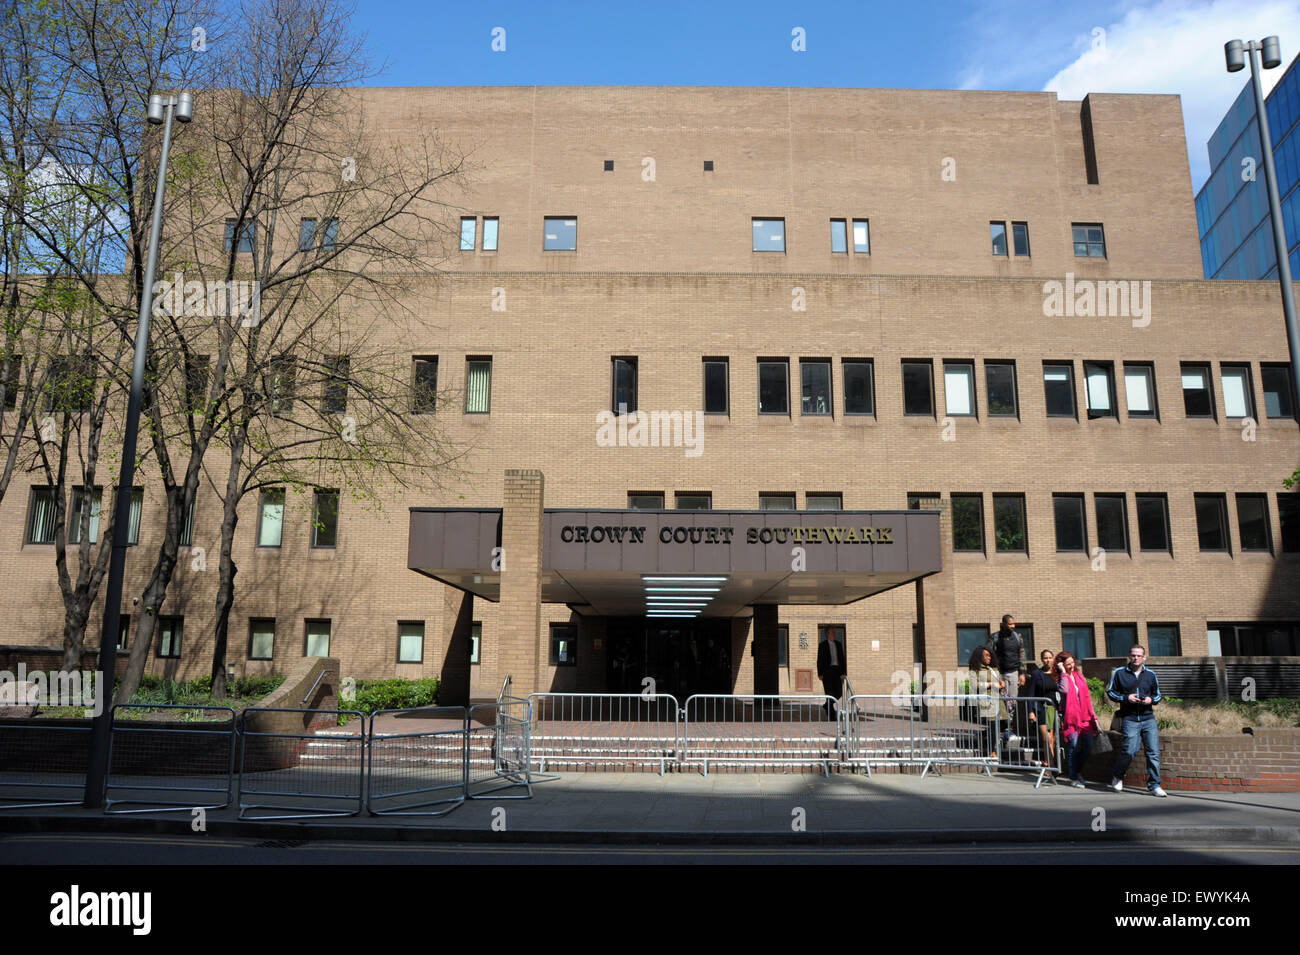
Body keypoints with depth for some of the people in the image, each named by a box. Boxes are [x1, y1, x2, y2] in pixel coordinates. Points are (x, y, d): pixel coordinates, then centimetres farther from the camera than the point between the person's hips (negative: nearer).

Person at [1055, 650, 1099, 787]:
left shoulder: (1079, 676, 12)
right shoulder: (1061, 678, -5)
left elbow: (1087, 697, 17)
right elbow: (1064, 690, -29)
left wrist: (1093, 716, 14)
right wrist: (1063, 672, -20)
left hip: (1085, 717, 5)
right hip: (1070, 717, -5)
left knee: (1088, 747, 4)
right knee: (1073, 748, -3)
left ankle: (1079, 771, 28)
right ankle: (1074, 778, 10)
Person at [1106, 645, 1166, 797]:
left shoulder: (1150, 674, 11)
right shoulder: (1119, 673, 3)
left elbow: (1158, 695, 20)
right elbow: (1110, 692, 7)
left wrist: (1151, 699, -3)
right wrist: (1126, 698, -10)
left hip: (1148, 718, 3)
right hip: (1130, 719, -3)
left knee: (1153, 752, -1)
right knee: (1130, 750, -11)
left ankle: (1154, 785, 9)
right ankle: (1117, 777, 13)